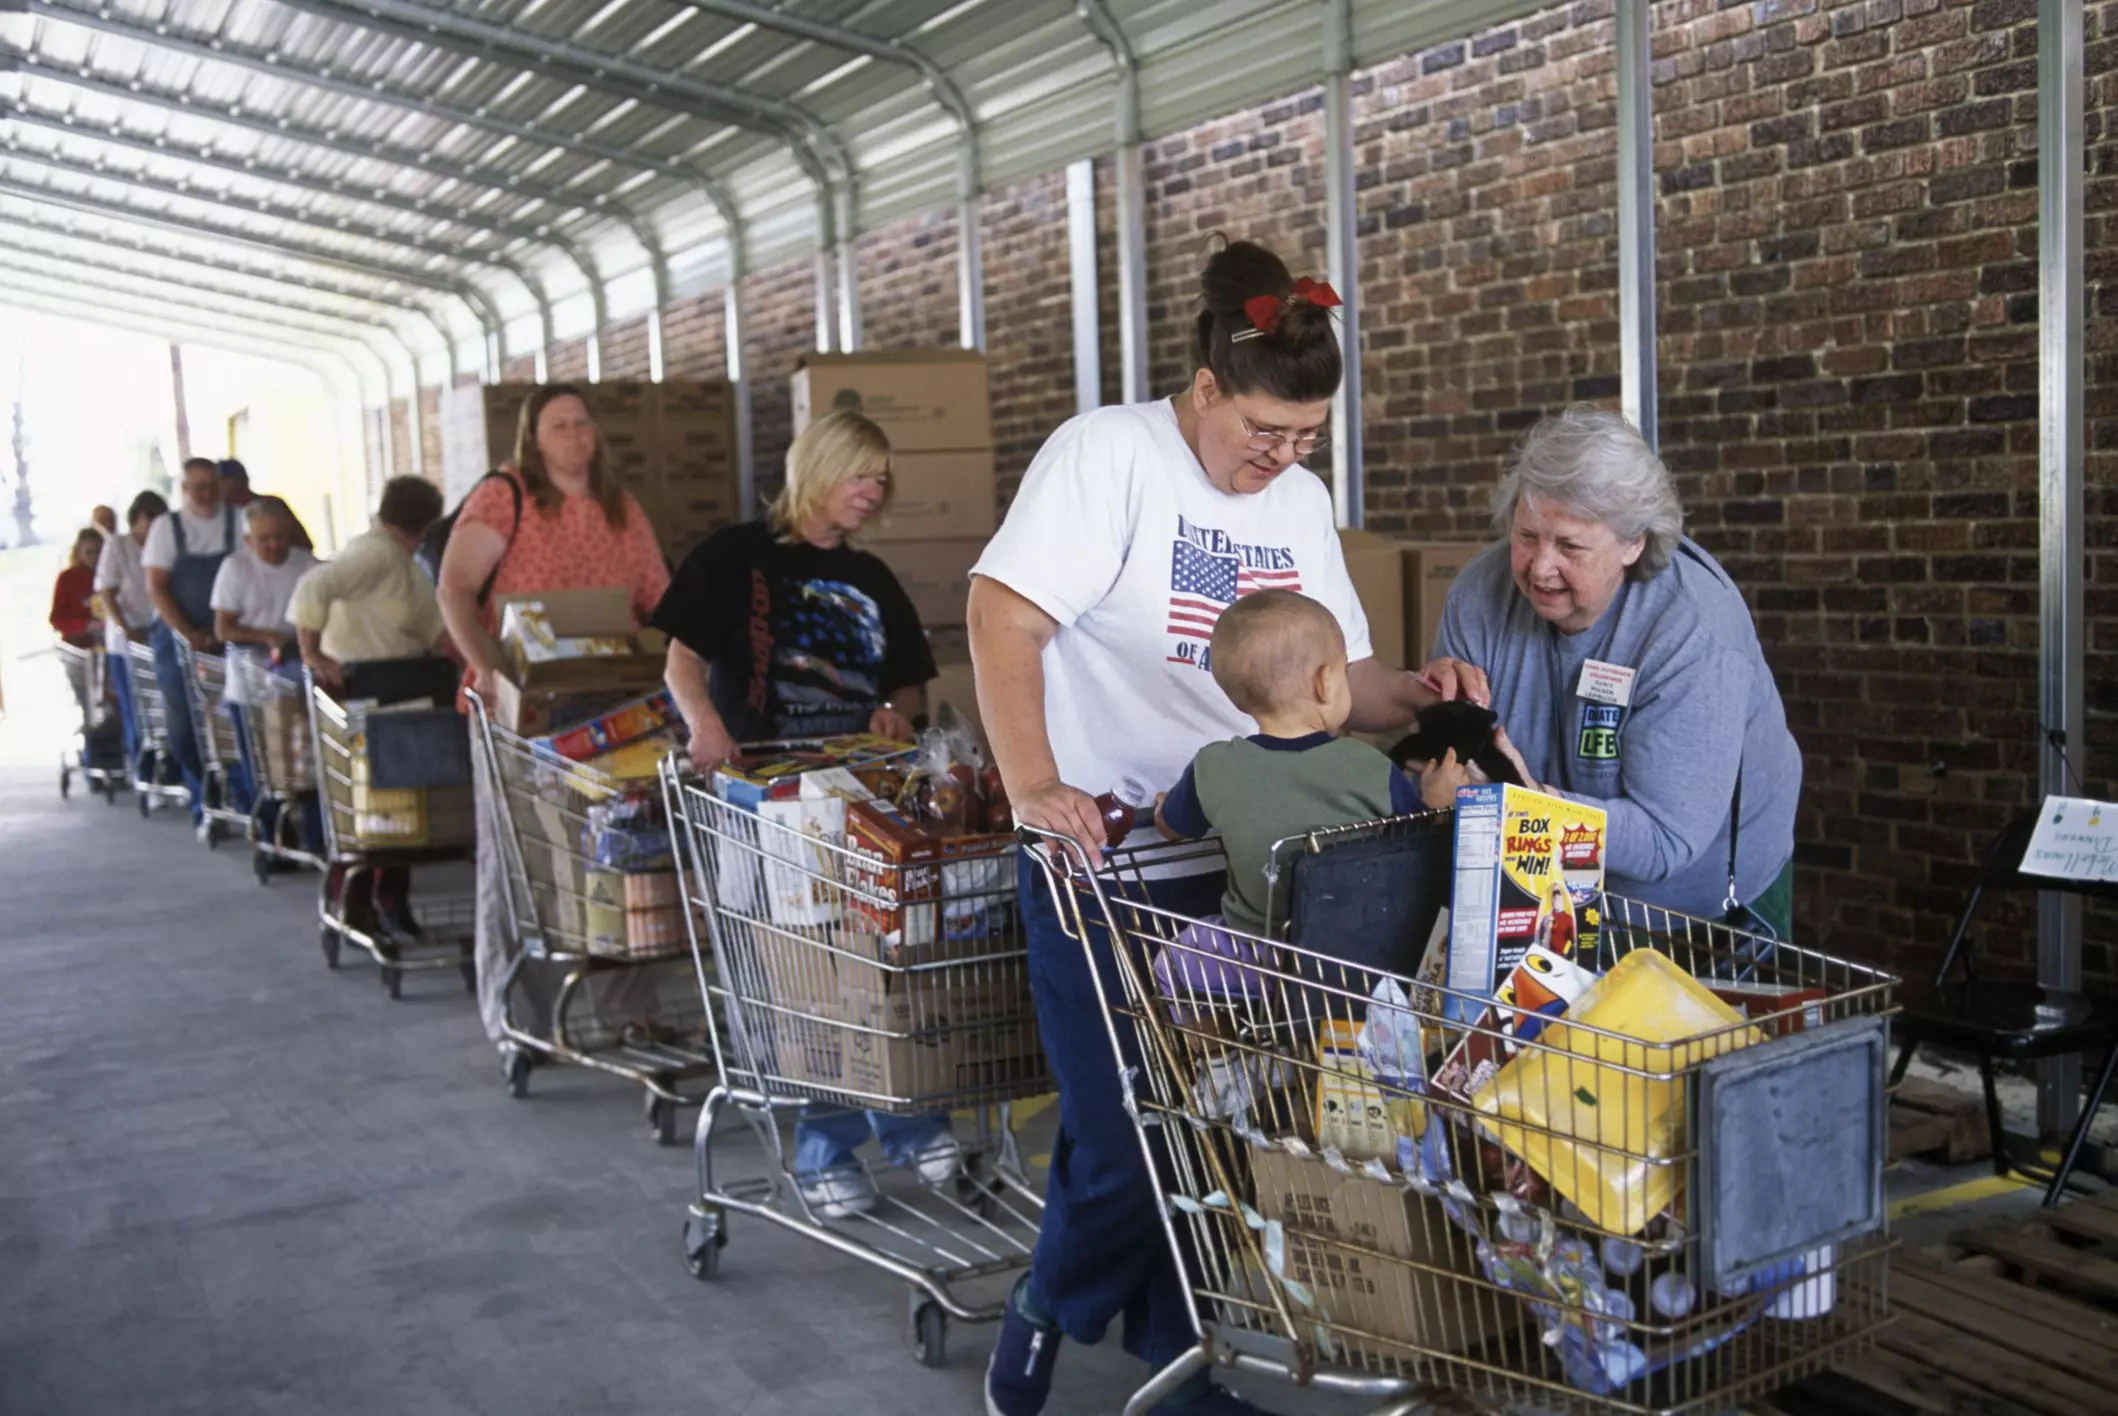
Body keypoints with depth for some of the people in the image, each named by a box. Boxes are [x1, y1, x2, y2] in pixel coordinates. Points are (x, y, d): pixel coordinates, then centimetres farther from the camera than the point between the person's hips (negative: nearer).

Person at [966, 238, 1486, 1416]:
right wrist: (1033, 785, -30)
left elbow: (1338, 675, 12)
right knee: (1127, 1125, -3)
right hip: (1105, 842, -6)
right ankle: (1048, 1314, 25)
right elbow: (1005, 618, -19)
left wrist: (1418, 695, -9)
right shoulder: (1109, 453, -11)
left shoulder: (1303, 503, 9)